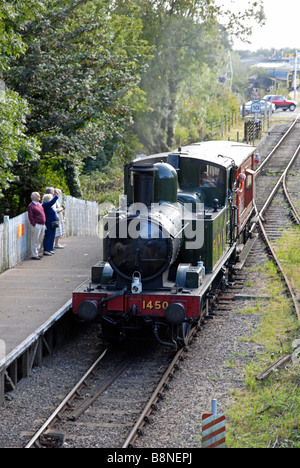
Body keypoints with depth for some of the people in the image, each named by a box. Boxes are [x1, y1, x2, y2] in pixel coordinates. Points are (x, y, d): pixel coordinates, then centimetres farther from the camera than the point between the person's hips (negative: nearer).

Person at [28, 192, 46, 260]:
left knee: (40, 241, 12)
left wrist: (44, 224, 16)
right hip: (36, 225, -8)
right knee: (35, 241, -4)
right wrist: (34, 225, -18)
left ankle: (37, 253, 21)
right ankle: (34, 255, -1)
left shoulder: (39, 204, 17)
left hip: (42, 225, 8)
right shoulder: (31, 206, -9)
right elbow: (30, 216, -14)